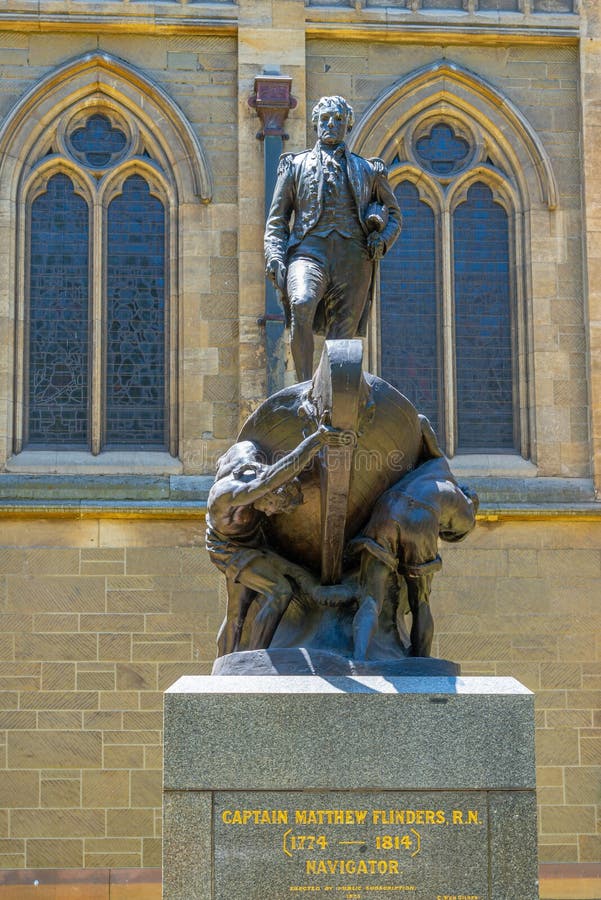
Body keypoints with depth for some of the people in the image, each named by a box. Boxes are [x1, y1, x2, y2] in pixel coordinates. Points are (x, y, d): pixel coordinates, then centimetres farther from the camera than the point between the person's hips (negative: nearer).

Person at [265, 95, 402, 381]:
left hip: (353, 258, 2)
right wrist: (274, 258, -2)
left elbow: (394, 215, 27)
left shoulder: (367, 170, 23)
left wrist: (382, 240, 4)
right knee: (301, 305, -33)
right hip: (309, 250, -2)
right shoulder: (295, 165, 20)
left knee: (341, 338, -5)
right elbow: (276, 219, 16)